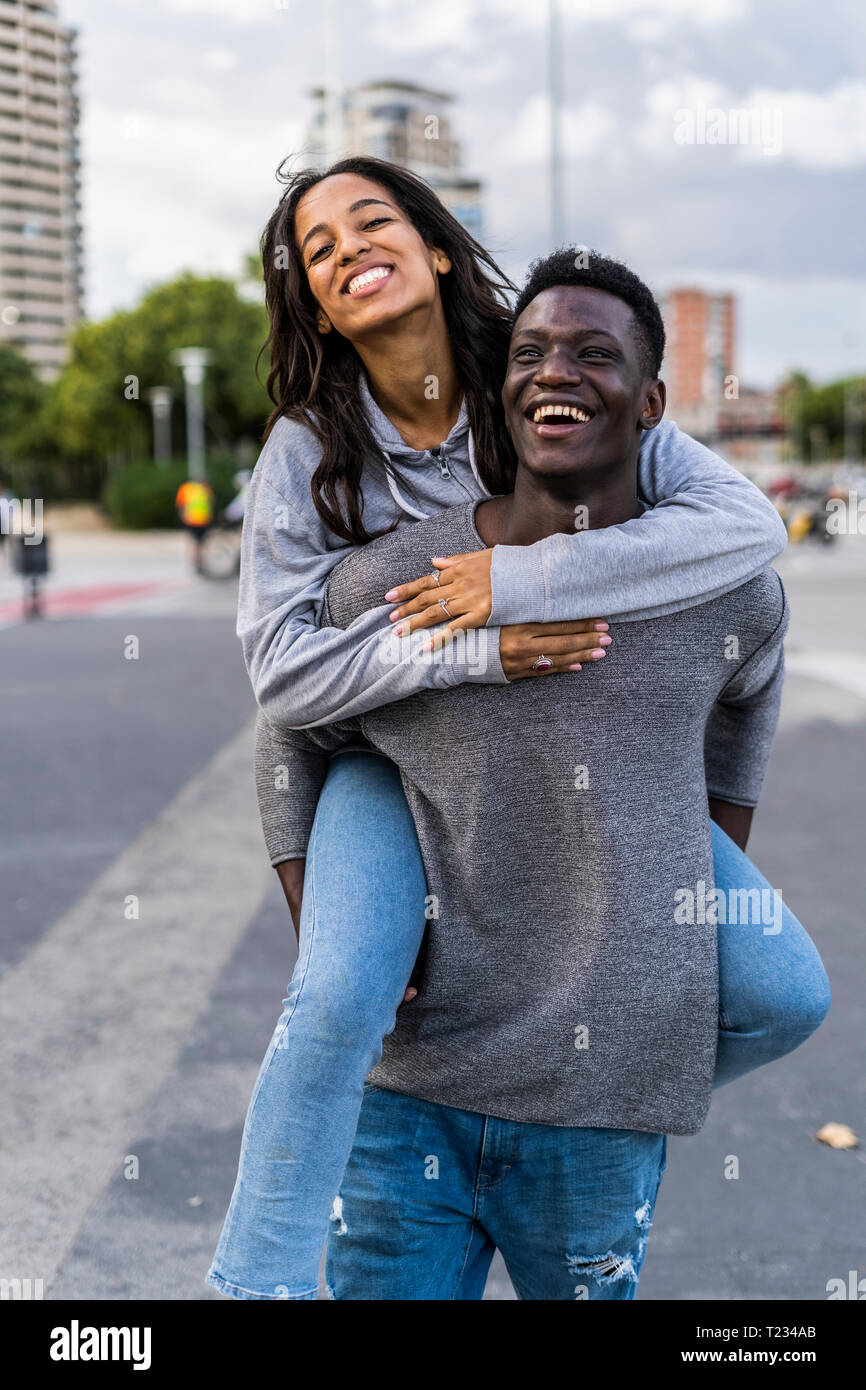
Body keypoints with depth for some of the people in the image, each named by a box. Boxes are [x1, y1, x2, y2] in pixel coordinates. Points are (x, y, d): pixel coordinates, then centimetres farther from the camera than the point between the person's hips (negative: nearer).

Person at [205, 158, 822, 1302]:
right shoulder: (305, 452, -11)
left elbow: (748, 525, -25)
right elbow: (286, 671, -17)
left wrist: (512, 580, -32)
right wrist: (474, 651, -30)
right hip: (390, 751, -2)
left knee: (784, 996, -6)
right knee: (341, 996, -31)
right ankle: (257, 1282, -11)